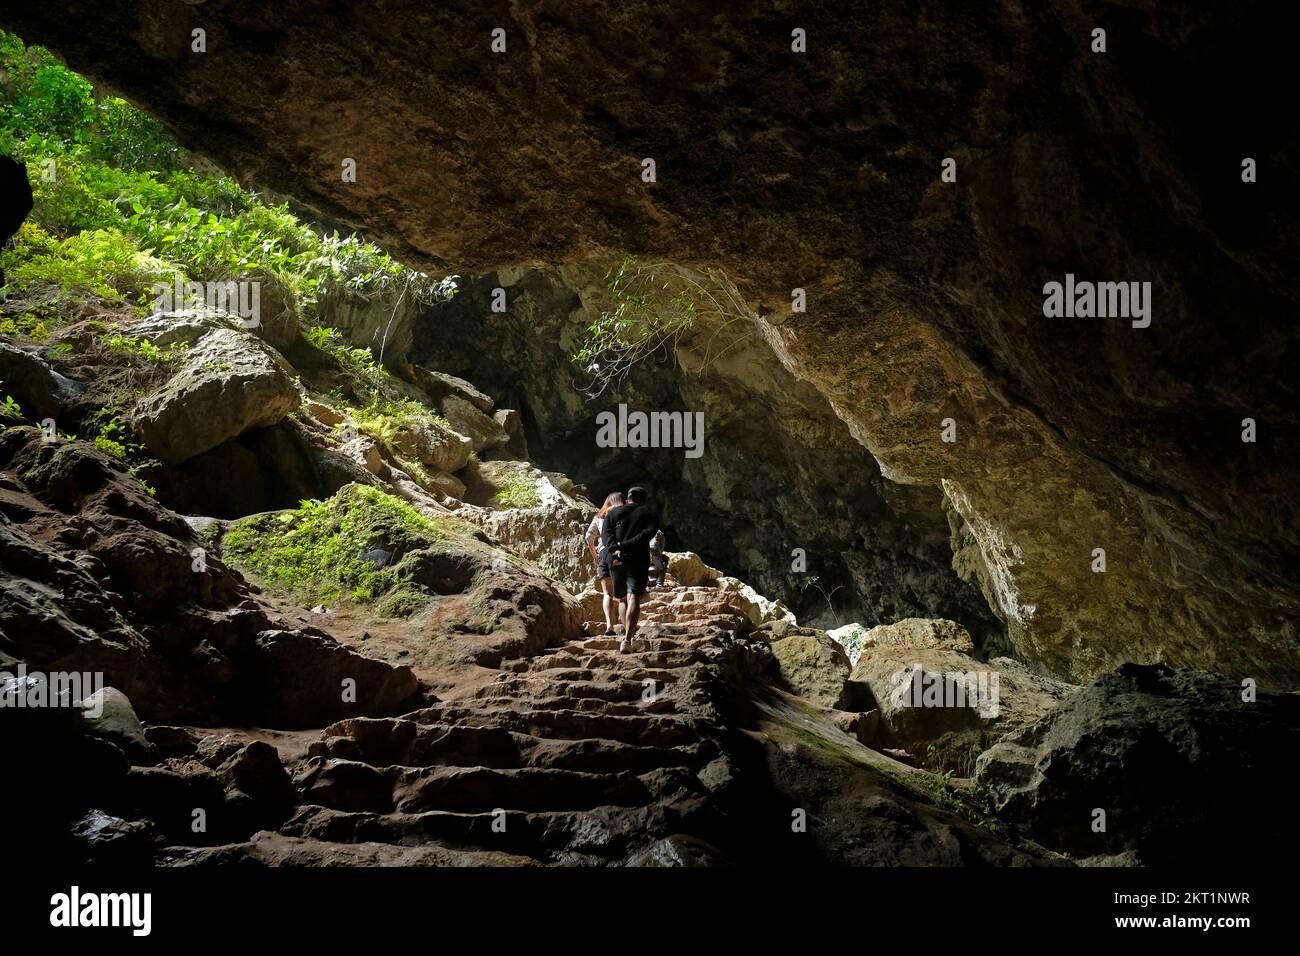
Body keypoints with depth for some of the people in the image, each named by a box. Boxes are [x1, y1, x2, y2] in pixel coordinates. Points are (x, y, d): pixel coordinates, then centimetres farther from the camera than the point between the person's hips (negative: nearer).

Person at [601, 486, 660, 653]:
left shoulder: (614, 512, 17)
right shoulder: (651, 515, 11)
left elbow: (605, 533, 0)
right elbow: (647, 534, -8)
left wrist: (615, 549, -15)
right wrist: (624, 545, -13)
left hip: (616, 560, 3)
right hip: (638, 560, -3)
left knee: (623, 598, 21)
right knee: (633, 598, -13)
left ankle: (628, 634, 31)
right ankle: (627, 639, -30)